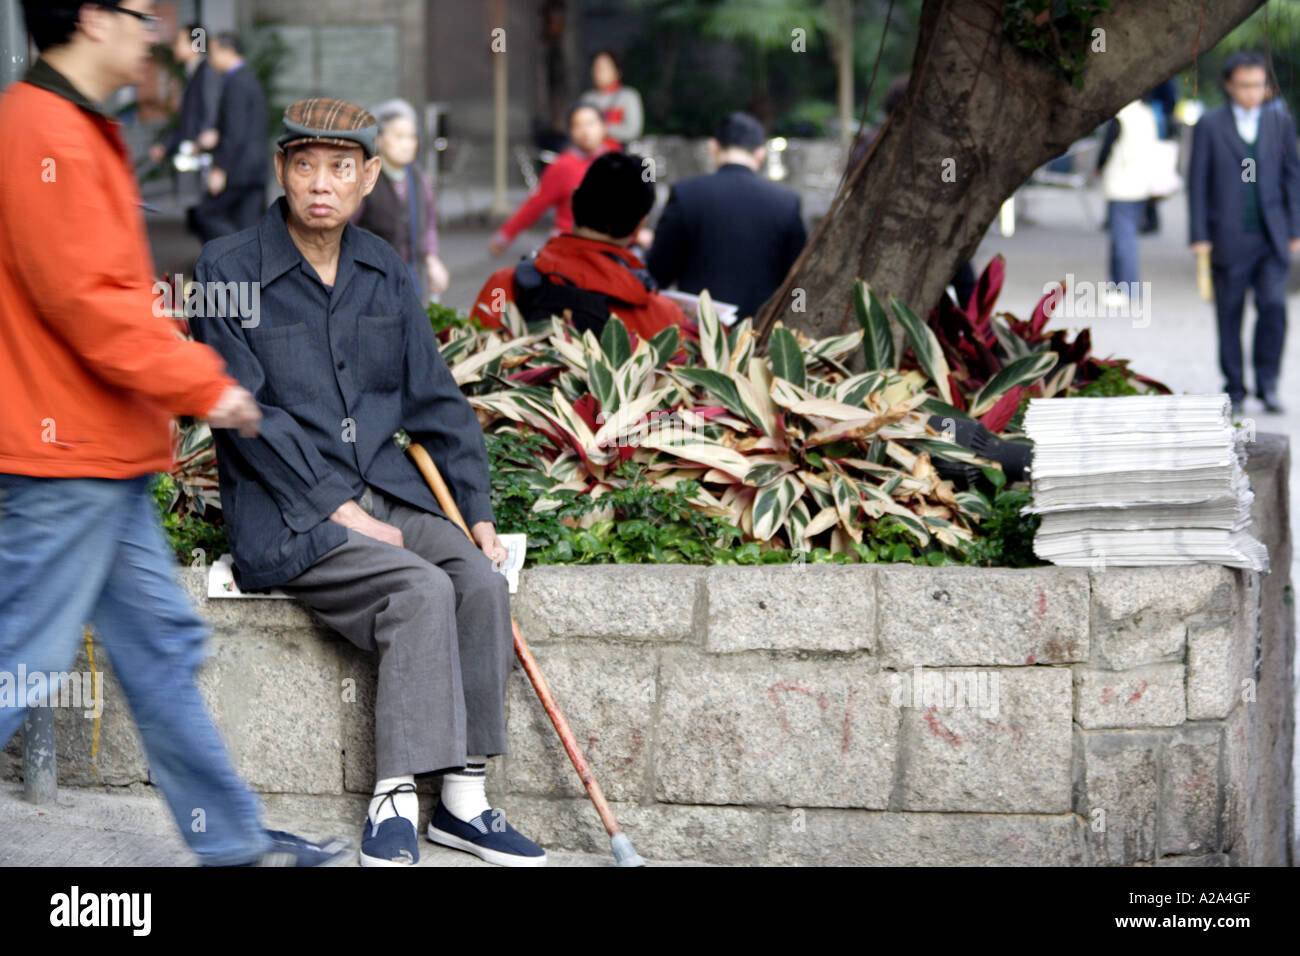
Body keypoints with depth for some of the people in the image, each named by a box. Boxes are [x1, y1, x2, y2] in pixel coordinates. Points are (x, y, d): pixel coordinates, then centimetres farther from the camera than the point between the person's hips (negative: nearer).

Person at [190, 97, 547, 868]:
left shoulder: (385, 273, 11)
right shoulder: (229, 272, -6)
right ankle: (395, 801, -25)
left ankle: (463, 801, -16)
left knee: (482, 581, -21)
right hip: (287, 520, -5)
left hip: (388, 493, 5)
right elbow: (248, 415, -11)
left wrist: (479, 514, 4)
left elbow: (436, 400, 14)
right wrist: (341, 511, -16)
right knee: (421, 590, -28)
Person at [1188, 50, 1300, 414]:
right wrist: (1199, 236, -5)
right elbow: (1197, 182, 0)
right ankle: (1234, 391, 15)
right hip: (1229, 239, -1)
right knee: (1229, 316, 4)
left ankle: (1268, 384, 1)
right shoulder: (1210, 125, 0)